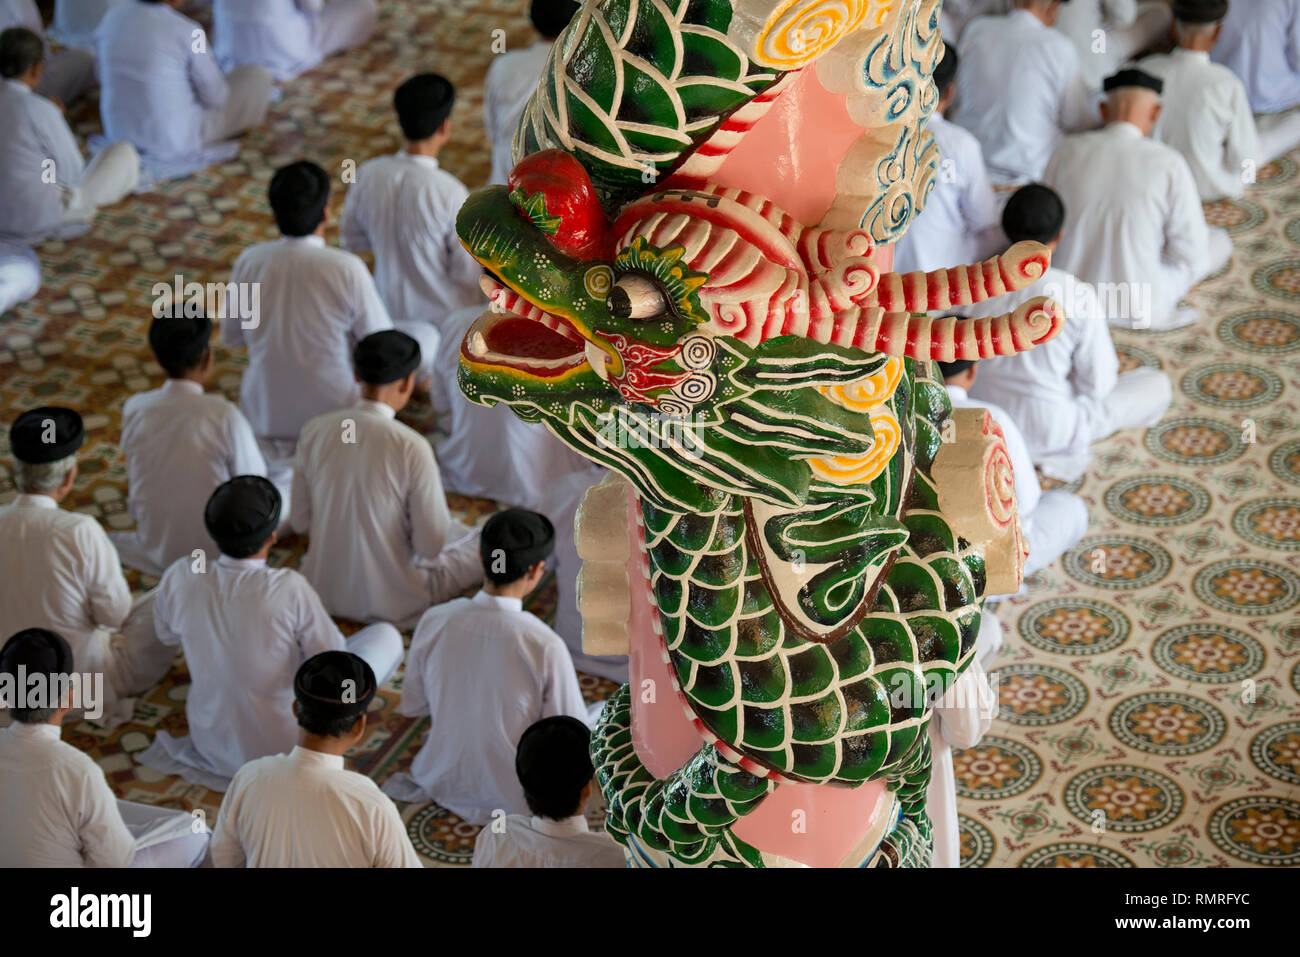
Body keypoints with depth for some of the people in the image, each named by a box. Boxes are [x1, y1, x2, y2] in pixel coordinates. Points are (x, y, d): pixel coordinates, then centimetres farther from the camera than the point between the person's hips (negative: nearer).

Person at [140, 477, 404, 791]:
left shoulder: (179, 578, -17)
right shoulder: (289, 589, -29)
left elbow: (168, 635, 5)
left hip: (209, 743, 5)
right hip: (285, 750, -5)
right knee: (386, 636, 8)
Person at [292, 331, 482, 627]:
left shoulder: (314, 430, -9)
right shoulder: (412, 448, -23)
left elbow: (301, 522, 1)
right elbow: (431, 546, -16)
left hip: (323, 589, 7)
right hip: (391, 601, -7)